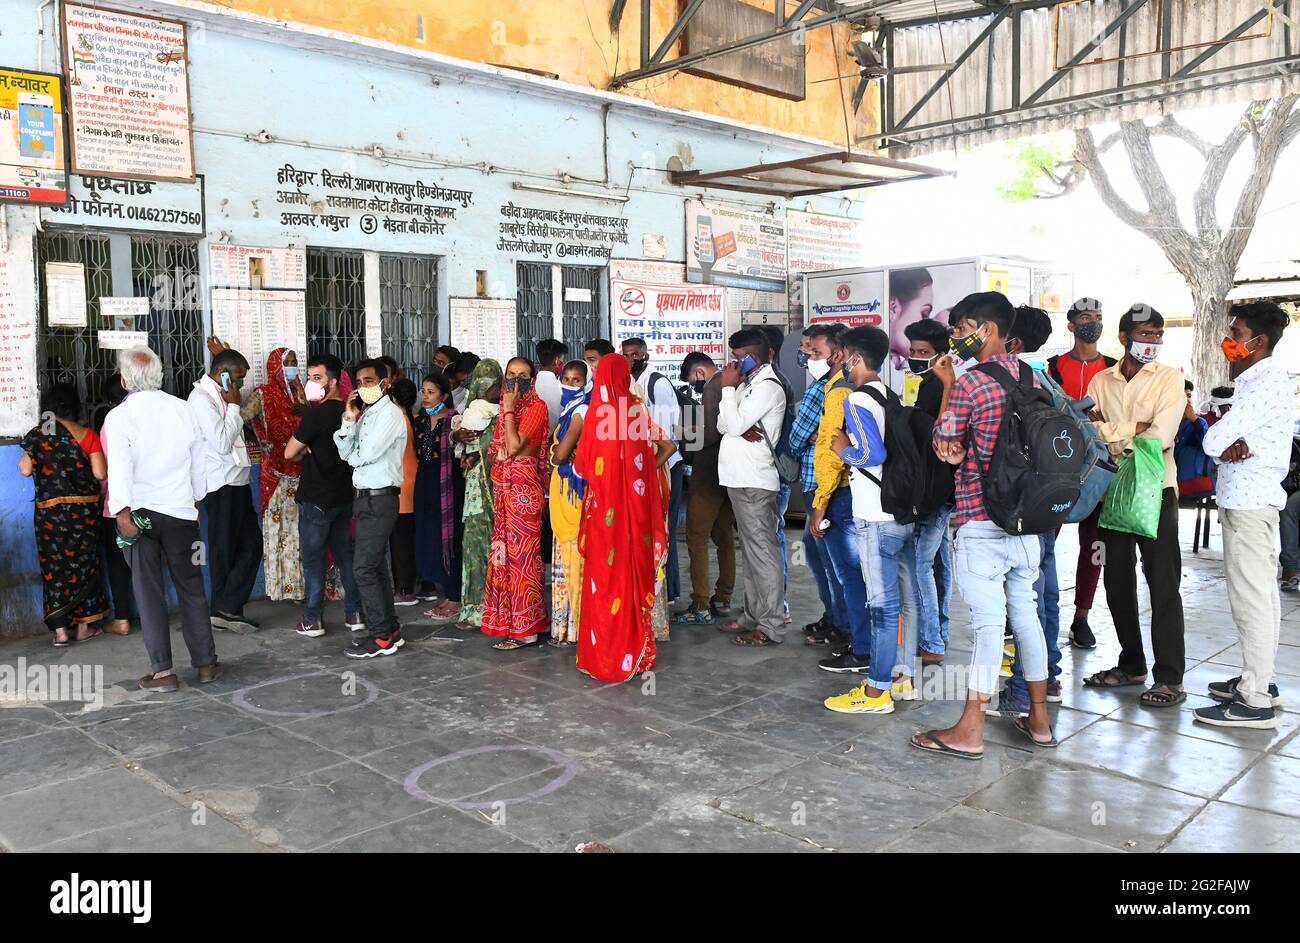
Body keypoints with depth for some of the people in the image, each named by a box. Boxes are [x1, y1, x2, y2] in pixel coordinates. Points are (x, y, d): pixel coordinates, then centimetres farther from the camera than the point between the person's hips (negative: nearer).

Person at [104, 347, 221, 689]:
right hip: (181, 512, 3)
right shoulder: (185, 410, 0)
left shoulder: (119, 417, -10)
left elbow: (119, 469, -17)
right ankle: (206, 663, 15)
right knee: (191, 588, 11)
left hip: (139, 514, -2)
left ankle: (162, 672, 8)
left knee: (149, 593, 5)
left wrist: (122, 513, -15)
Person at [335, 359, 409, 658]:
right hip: (366, 497, 9)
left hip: (380, 498, -9)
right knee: (376, 566, 12)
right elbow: (346, 453, 7)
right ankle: (390, 629, 20)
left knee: (364, 568, -10)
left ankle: (382, 638, -3)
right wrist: (349, 420, -3)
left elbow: (365, 454, -19)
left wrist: (353, 457, 2)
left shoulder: (390, 414, -12)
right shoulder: (366, 414, 15)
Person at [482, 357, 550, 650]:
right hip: (503, 486, 8)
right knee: (505, 550, 11)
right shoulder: (507, 407, 15)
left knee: (520, 551, -5)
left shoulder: (536, 406, -9)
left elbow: (514, 446, -19)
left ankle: (525, 628, 1)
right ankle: (510, 620, 20)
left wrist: (509, 410, -14)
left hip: (523, 487, -8)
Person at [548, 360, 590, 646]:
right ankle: (568, 623, 18)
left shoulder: (580, 411, -13)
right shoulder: (569, 409, 16)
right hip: (563, 487, 9)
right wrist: (559, 449, -1)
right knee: (567, 555, 12)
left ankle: (573, 625, 3)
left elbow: (560, 454, -15)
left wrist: (557, 450, 3)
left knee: (573, 555, -4)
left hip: (573, 488, -9)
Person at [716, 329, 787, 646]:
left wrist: (728, 387, -9)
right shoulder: (748, 384, 18)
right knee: (751, 552, 16)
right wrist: (742, 429, -10)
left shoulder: (767, 387, -12)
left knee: (762, 554, -6)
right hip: (740, 480, 10)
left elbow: (734, 425, -19)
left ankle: (771, 626, -2)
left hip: (755, 483, -10)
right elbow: (723, 424, 11)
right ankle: (753, 616, 25)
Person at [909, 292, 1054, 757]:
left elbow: (946, 451, -4)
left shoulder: (968, 383, -13)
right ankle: (1039, 719, 23)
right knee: (1025, 612, 14)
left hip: (980, 520, -7)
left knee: (988, 621, -6)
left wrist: (947, 386, -1)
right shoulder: (1031, 379, 10)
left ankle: (969, 731, 2)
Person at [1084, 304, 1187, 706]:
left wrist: (1110, 433, -8)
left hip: (1156, 489, -4)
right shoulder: (1102, 381, 10)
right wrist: (1132, 429, -14)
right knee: (1118, 582, 11)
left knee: (1163, 585, -2)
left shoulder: (1168, 378, -2)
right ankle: (1131, 665, 24)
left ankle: (1169, 679, 3)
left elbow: (1161, 437, -14)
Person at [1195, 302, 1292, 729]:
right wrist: (1240, 444, -13)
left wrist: (1228, 444, 0)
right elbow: (1219, 441, 8)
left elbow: (1213, 441, -21)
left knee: (1250, 598, -7)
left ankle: (1254, 701, -2)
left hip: (1248, 502, -10)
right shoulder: (1259, 380, 15)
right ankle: (1260, 680, 26)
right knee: (1262, 594, 16)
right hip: (1253, 498, 10)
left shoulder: (1266, 385, -17)